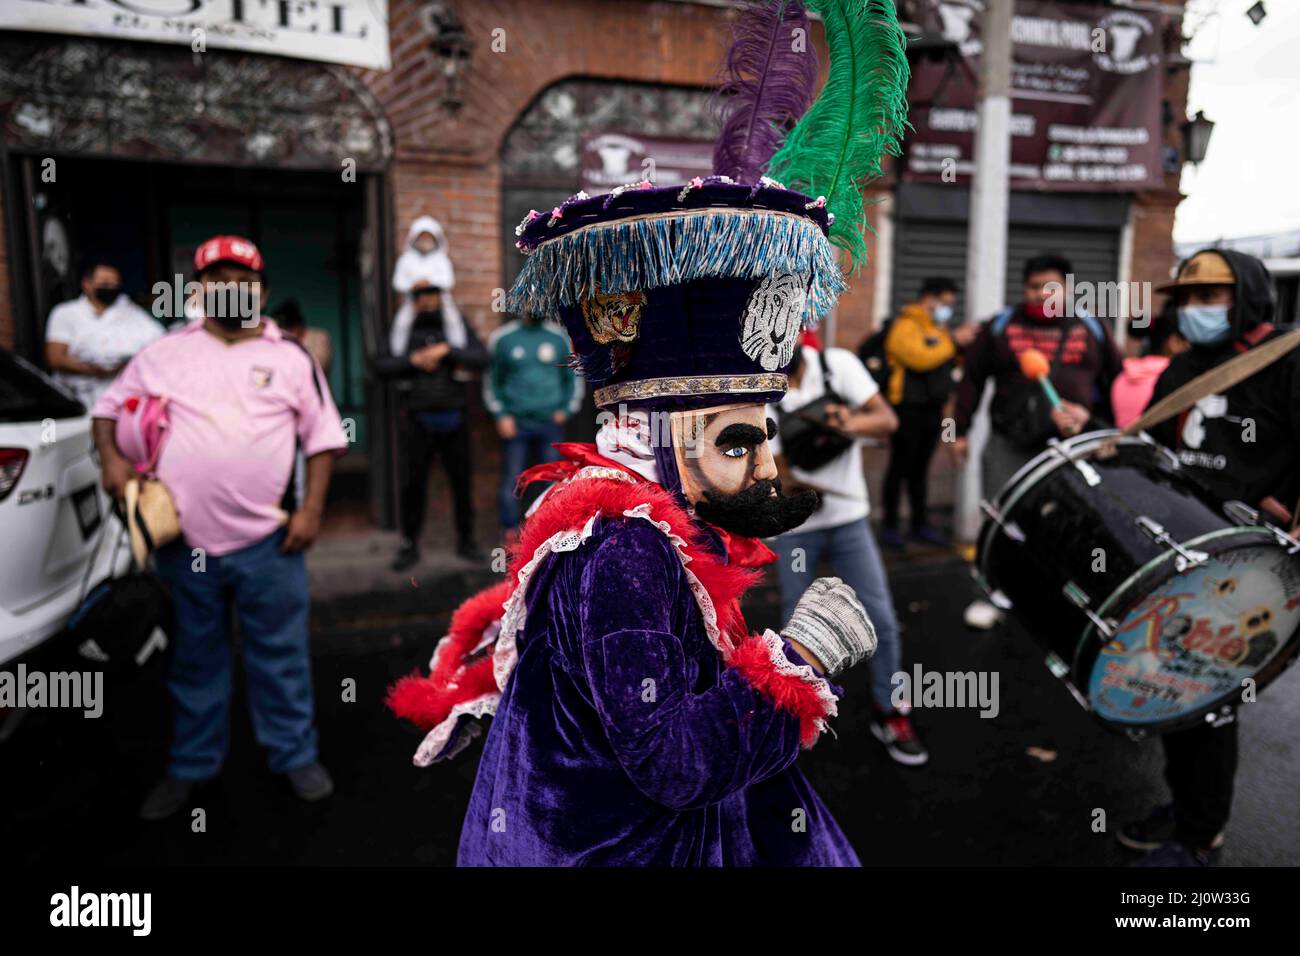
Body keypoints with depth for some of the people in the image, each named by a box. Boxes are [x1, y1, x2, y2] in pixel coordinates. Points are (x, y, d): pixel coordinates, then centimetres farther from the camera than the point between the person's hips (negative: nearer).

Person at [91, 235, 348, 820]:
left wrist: (311, 509, -4)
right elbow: (109, 406, 15)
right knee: (194, 658, 16)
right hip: (184, 542, 2)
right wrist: (111, 458, -4)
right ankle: (190, 766, 32)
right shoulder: (163, 354, 6)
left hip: (267, 541, -1)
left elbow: (323, 435, 4)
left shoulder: (291, 358, 3)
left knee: (280, 654, 9)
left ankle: (295, 756, 25)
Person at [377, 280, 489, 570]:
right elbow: (382, 366, -1)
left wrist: (447, 350, -16)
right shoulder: (403, 331, 7)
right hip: (420, 420, 0)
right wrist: (413, 360, -13)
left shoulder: (457, 326, 5)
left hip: (454, 418, 0)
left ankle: (466, 541, 20)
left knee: (461, 481, 7)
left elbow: (481, 357, -7)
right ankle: (409, 546, 14)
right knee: (414, 483, 3)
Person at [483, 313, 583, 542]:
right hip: (515, 424, -1)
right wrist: (501, 415, -1)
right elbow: (491, 381, 9)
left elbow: (574, 378, 14)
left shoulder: (559, 338, 6)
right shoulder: (502, 339, 3)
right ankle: (510, 531, 4)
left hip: (551, 423, 1)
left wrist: (567, 410, 3)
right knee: (511, 480, -3)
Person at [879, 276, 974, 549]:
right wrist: (953, 340, -16)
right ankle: (890, 526, 3)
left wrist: (966, 345, 8)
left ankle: (920, 524, 20)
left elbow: (950, 361, 25)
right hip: (908, 409, -8)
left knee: (920, 468, 13)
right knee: (900, 467, -3)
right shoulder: (905, 326, -10)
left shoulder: (938, 328, 19)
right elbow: (920, 357, -24)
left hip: (932, 409, 8)